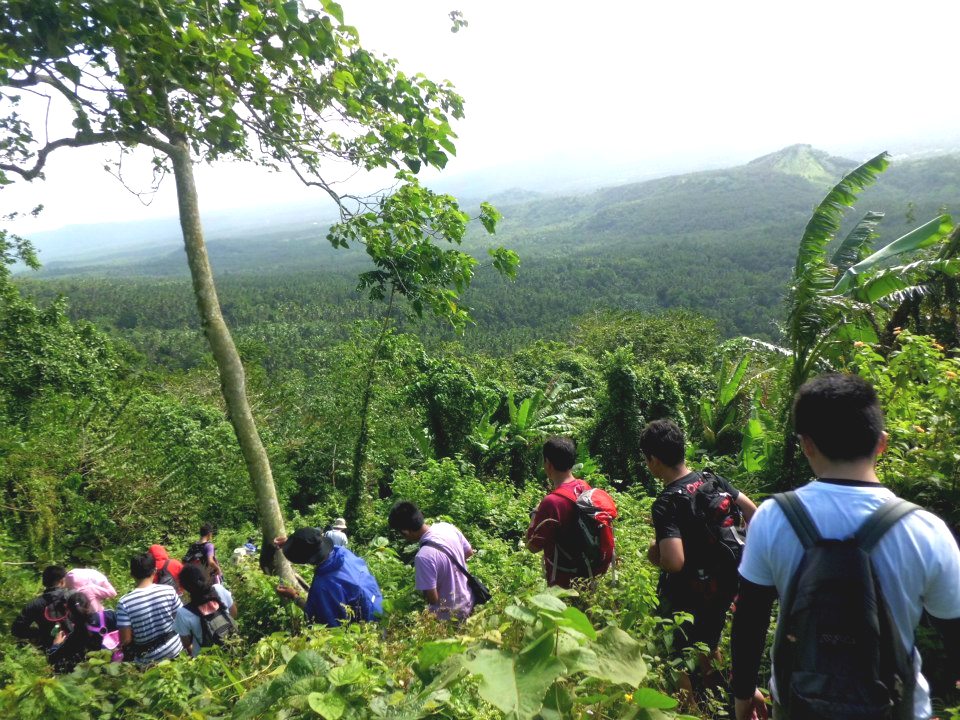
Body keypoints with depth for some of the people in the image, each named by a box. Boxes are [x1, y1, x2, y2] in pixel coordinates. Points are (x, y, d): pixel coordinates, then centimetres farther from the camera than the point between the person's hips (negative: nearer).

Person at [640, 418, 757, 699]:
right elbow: (753, 513, 2)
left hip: (686, 596, -7)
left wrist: (654, 554, -14)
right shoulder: (714, 480, -6)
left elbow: (674, 562, -34)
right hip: (723, 587, 7)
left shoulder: (666, 503, -26)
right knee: (709, 648, 29)